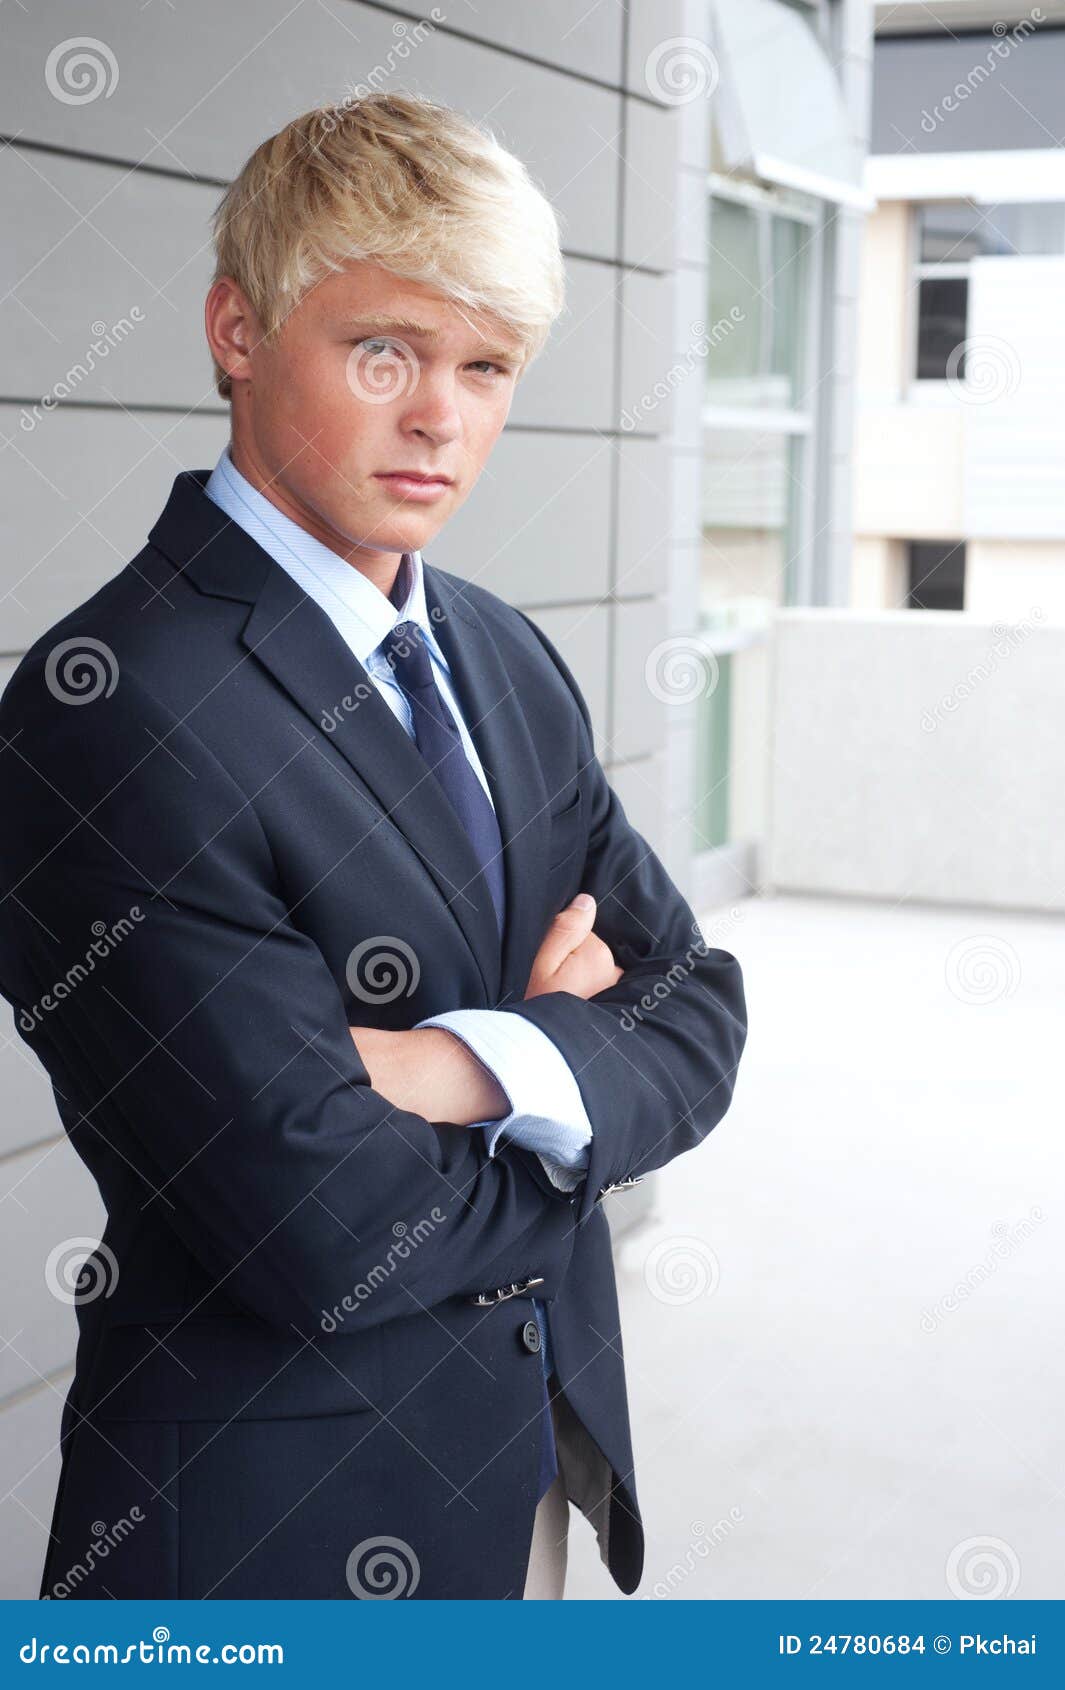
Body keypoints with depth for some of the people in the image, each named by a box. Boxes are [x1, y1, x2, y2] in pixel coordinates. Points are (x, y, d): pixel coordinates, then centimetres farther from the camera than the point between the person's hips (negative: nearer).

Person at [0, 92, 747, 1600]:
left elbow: (696, 1016, -1)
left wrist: (485, 1070, -21)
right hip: (280, 1529, -6)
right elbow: (329, 1234, -26)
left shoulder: (508, 661, 2)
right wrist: (570, 1053, -9)